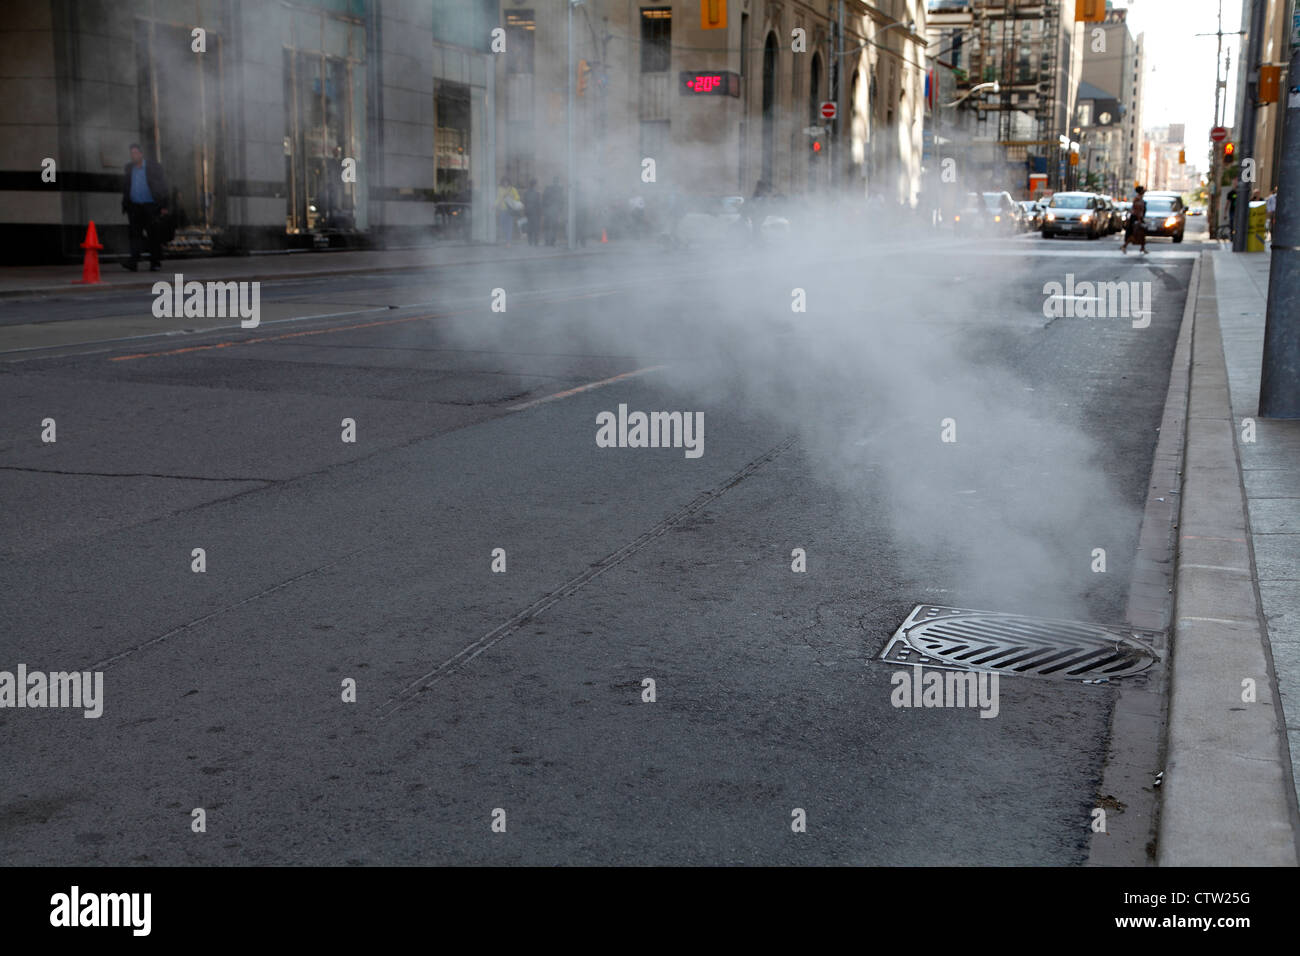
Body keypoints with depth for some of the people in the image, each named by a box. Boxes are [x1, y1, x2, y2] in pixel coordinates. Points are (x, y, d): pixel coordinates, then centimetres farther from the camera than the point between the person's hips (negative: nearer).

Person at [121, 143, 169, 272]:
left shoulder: (153, 167, 0)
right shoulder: (128, 169, 11)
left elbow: (163, 187, 1)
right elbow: (125, 189, 15)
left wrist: (163, 206, -5)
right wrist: (125, 206, 8)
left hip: (151, 206, -3)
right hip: (134, 207, 3)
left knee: (154, 236, 0)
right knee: (135, 233, -6)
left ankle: (155, 262, 9)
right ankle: (133, 262, -13)